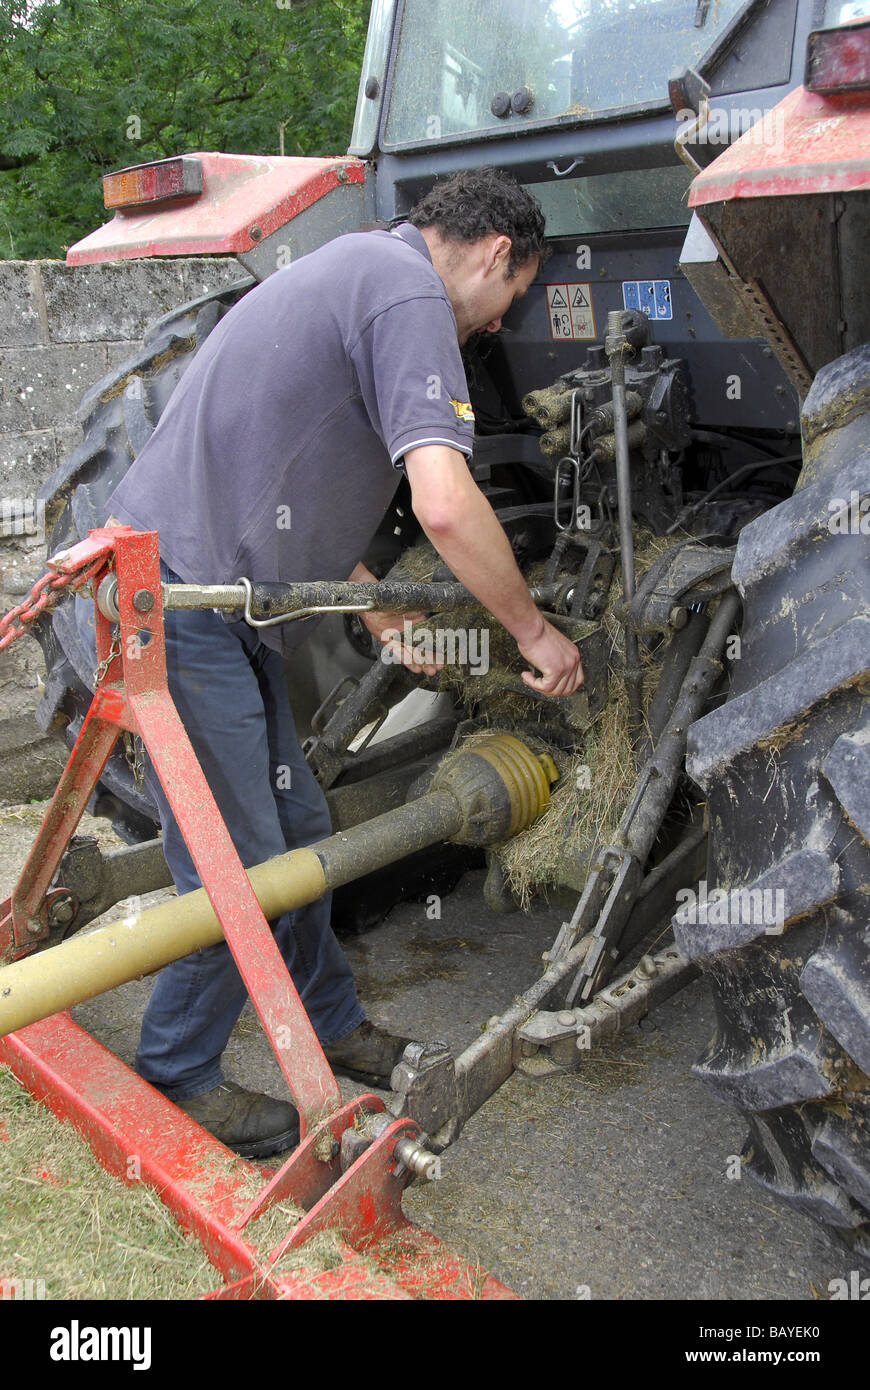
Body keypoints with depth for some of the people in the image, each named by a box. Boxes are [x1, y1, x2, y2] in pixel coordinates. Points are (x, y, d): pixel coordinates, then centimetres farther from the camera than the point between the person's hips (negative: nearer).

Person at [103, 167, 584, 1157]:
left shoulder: (357, 271, 21)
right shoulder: (410, 292, -13)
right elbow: (444, 504, -27)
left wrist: (384, 618, 21)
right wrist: (534, 631, -11)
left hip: (214, 601, 11)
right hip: (181, 603, -11)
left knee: (298, 832, 18)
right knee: (240, 872, -1)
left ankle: (329, 1023, 36)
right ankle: (175, 1076, 22)